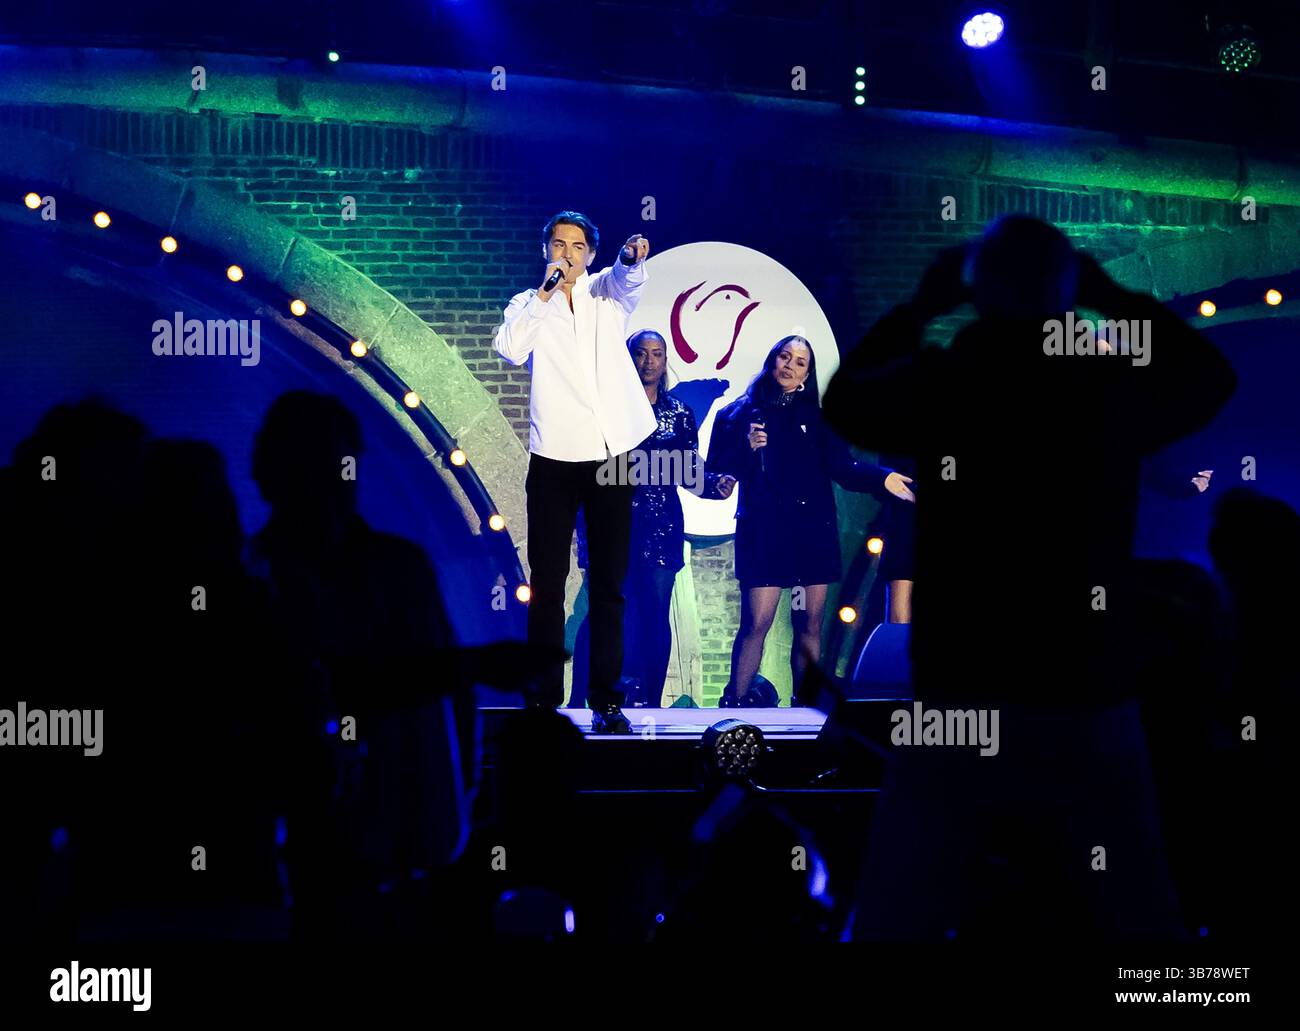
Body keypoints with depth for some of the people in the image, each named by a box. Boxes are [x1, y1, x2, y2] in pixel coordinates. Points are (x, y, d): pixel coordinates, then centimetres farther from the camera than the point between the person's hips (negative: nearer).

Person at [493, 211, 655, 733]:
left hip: (611, 455, 1)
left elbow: (627, 277, -14)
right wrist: (545, 291, -13)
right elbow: (510, 349, -12)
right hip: (555, 458, -1)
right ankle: (543, 700, 2)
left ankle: (607, 701, 7)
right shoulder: (529, 304, 8)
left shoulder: (605, 292, 10)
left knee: (609, 583, 3)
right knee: (548, 583, -1)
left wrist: (632, 258, -36)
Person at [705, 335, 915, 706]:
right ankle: (734, 703, -4)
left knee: (810, 623, 2)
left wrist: (883, 478, -15)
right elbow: (716, 468, 5)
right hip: (764, 529, -2)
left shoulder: (816, 417, 14)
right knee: (756, 622, -11)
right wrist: (746, 448, -13)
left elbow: (842, 465, 1)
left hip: (813, 529, 3)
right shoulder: (739, 413, 10)